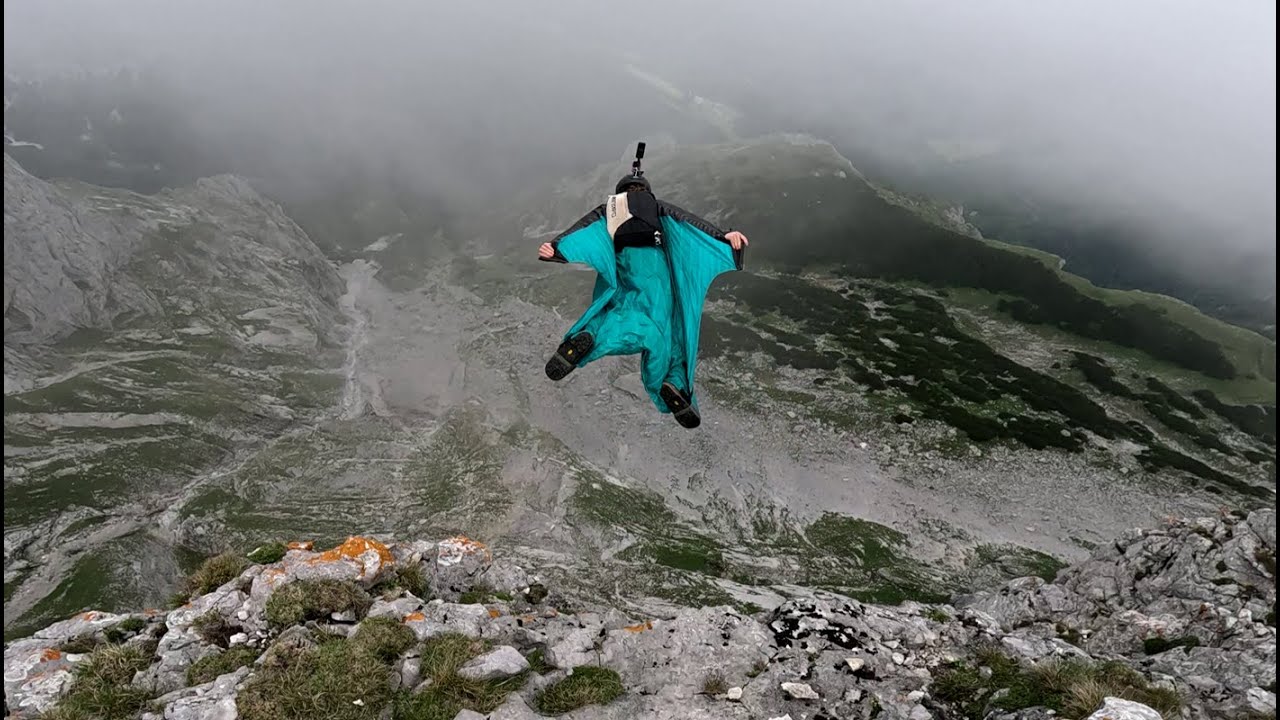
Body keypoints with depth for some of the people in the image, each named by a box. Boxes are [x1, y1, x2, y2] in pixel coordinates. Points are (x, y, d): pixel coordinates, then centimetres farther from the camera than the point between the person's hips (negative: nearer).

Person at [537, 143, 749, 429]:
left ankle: (588, 336, -49)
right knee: (663, 323, -3)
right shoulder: (659, 207, 29)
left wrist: (554, 246, -8)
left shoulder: (607, 208, 30)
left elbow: (583, 227, 9)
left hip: (620, 265, 1)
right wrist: (722, 236, -3)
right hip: (654, 261, -1)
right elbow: (690, 221, 11)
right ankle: (675, 383, -27)